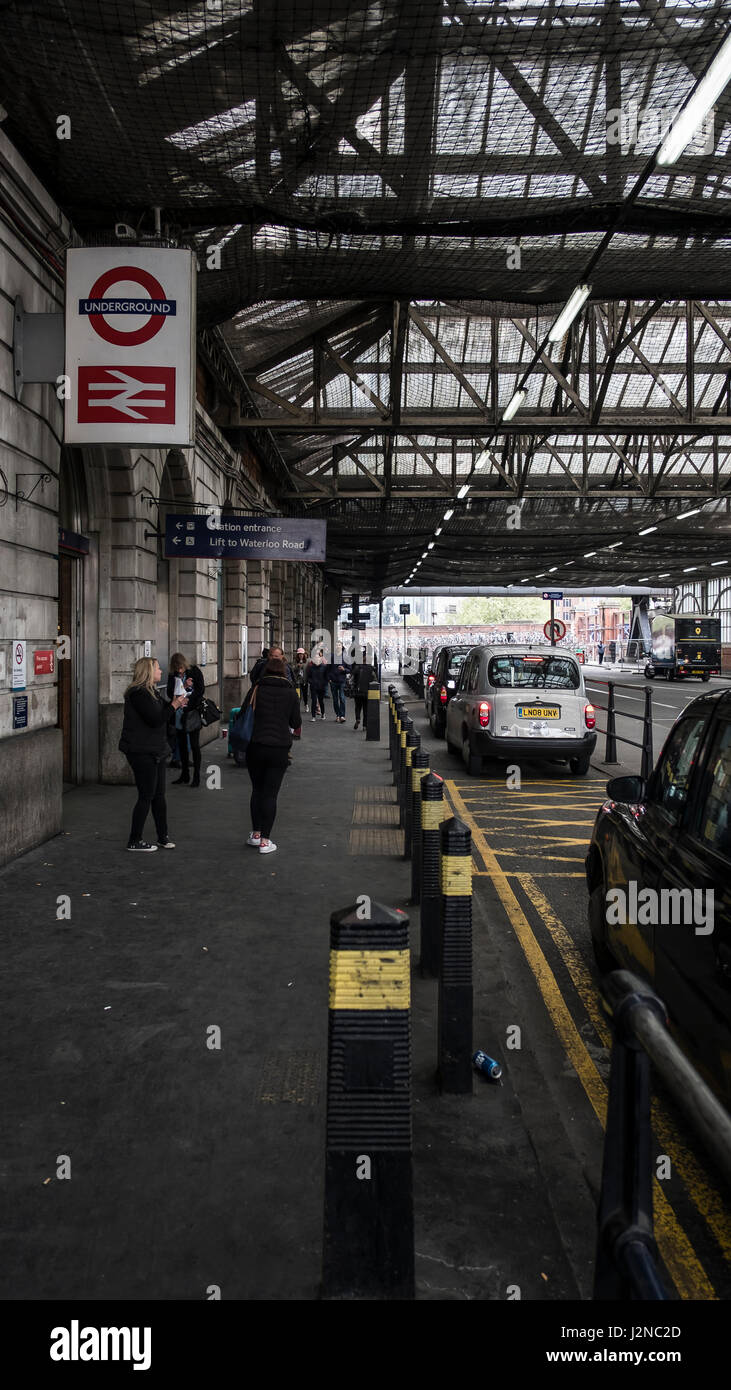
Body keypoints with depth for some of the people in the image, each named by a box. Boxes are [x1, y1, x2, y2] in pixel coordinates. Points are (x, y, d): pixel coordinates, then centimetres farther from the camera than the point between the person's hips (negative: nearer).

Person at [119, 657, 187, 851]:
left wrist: (176, 705, 4)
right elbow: (155, 719, -23)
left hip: (155, 751, 10)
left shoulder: (151, 692, 16)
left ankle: (163, 837, 20)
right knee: (146, 796, -5)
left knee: (159, 795, 12)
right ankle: (134, 841, 5)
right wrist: (173, 706, -12)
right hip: (142, 752, -10)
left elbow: (163, 718, 19)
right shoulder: (138, 694, -16)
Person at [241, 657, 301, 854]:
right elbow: (296, 723, 4)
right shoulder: (290, 692, 1)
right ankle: (265, 840, 4)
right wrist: (296, 729, 27)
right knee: (270, 793, 3)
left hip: (255, 746, 1)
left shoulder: (256, 689, 1)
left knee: (257, 790, 17)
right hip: (280, 747, -1)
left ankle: (256, 834, 20)